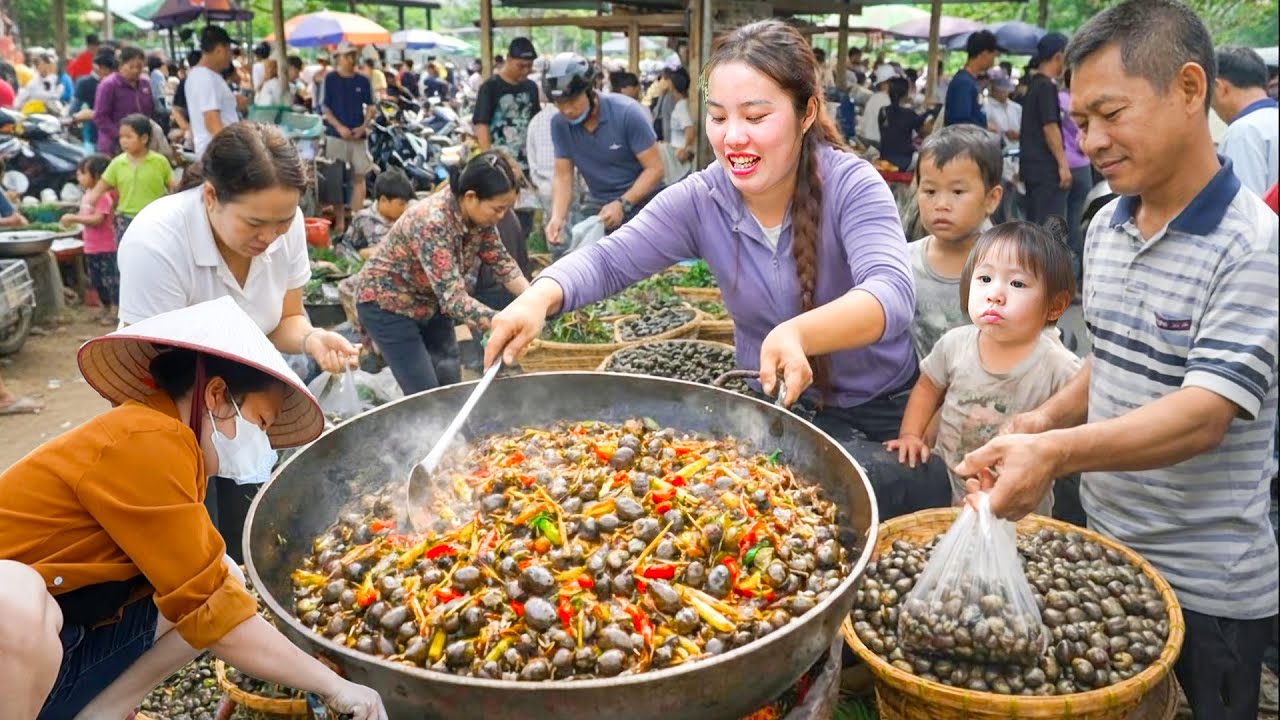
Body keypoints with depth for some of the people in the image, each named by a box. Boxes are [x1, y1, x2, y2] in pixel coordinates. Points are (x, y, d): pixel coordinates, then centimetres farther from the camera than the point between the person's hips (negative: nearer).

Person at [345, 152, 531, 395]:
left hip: (431, 300, 7)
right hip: (387, 303, -7)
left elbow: (501, 261, -3)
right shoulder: (432, 223, -36)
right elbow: (454, 299, -40)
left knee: (450, 386, 7)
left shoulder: (479, 213, -14)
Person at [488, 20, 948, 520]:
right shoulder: (700, 200, -9)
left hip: (882, 415, -2)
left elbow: (891, 293, -34)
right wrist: (540, 296, -31)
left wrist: (797, 334, -55)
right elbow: (609, 261, -8)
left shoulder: (852, 184, -19)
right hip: (774, 410, 2)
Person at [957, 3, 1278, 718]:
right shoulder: (1105, 227, 3)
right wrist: (1049, 418, -5)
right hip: (1100, 544, 6)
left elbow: (1206, 415, -27)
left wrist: (1057, 452, -42)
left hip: (1207, 585, -6)